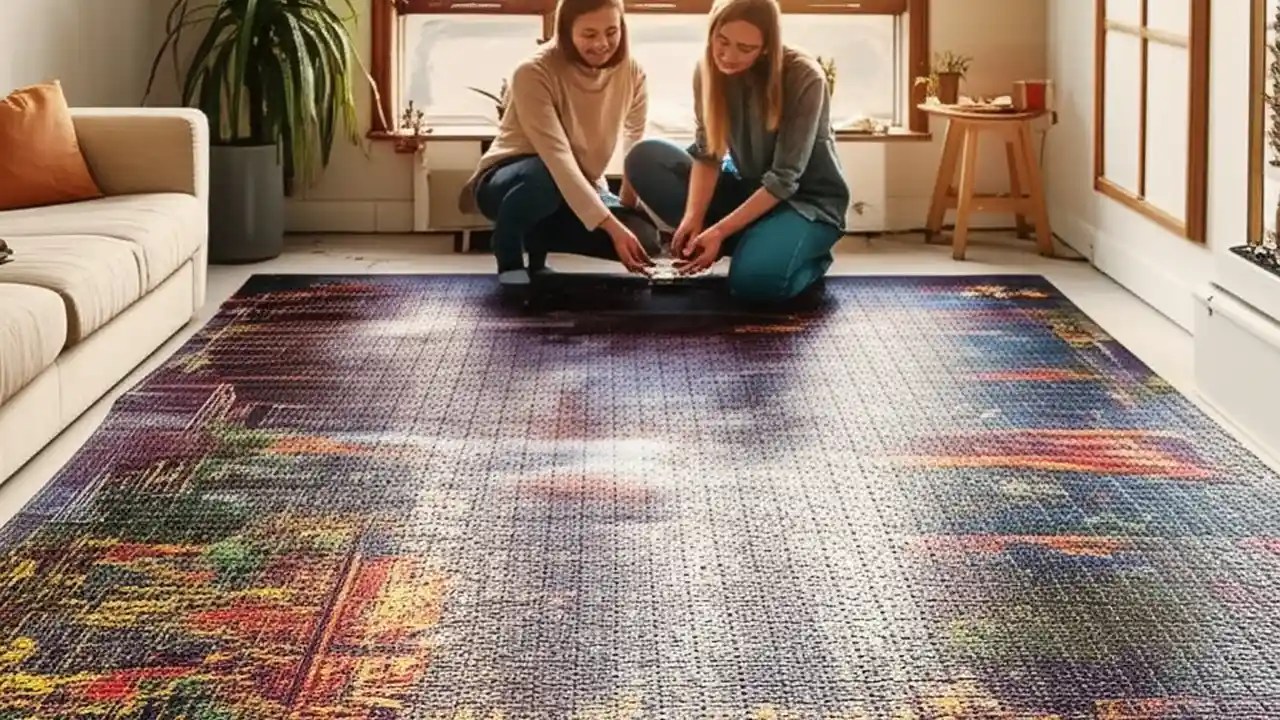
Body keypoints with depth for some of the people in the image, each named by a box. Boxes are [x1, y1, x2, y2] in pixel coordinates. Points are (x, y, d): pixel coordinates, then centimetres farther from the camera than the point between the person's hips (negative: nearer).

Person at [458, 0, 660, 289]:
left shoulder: (631, 73, -9)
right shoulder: (535, 71, -26)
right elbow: (557, 157, -34)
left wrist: (625, 209, -21)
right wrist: (611, 226, -42)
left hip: (580, 188, 6)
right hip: (508, 181, -5)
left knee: (644, 237, -21)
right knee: (545, 178, -41)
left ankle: (534, 242, 4)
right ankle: (509, 256, -9)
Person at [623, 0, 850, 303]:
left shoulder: (804, 78, -24)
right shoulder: (709, 70, -8)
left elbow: (784, 179, -23)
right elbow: (706, 153, -7)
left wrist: (719, 231, -29)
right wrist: (693, 217, -25)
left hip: (808, 197, -6)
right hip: (748, 187, 6)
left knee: (755, 280, -36)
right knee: (645, 158, -13)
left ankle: (810, 258, -1)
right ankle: (750, 242, -11)